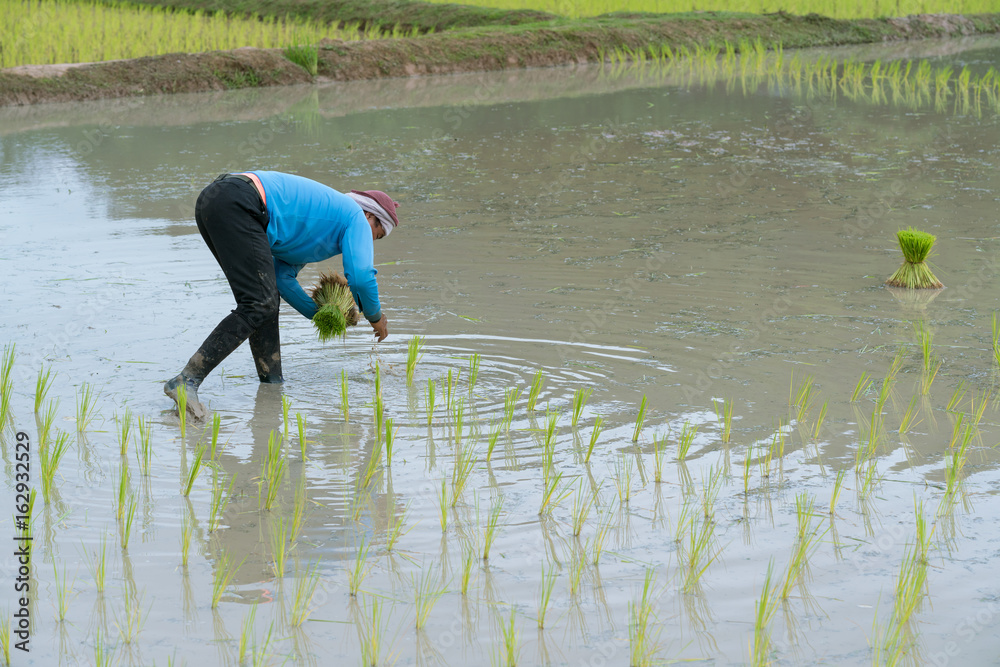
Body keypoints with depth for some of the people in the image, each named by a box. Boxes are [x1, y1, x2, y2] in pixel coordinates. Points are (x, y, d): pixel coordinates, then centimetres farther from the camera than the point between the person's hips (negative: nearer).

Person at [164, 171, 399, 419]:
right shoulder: (355, 216, 11)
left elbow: (283, 278, 34)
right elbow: (360, 276, -3)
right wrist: (376, 316, 15)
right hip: (236, 204, -10)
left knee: (265, 298, 16)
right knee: (259, 305, -13)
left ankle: (272, 384, 16)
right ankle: (186, 381, -20)